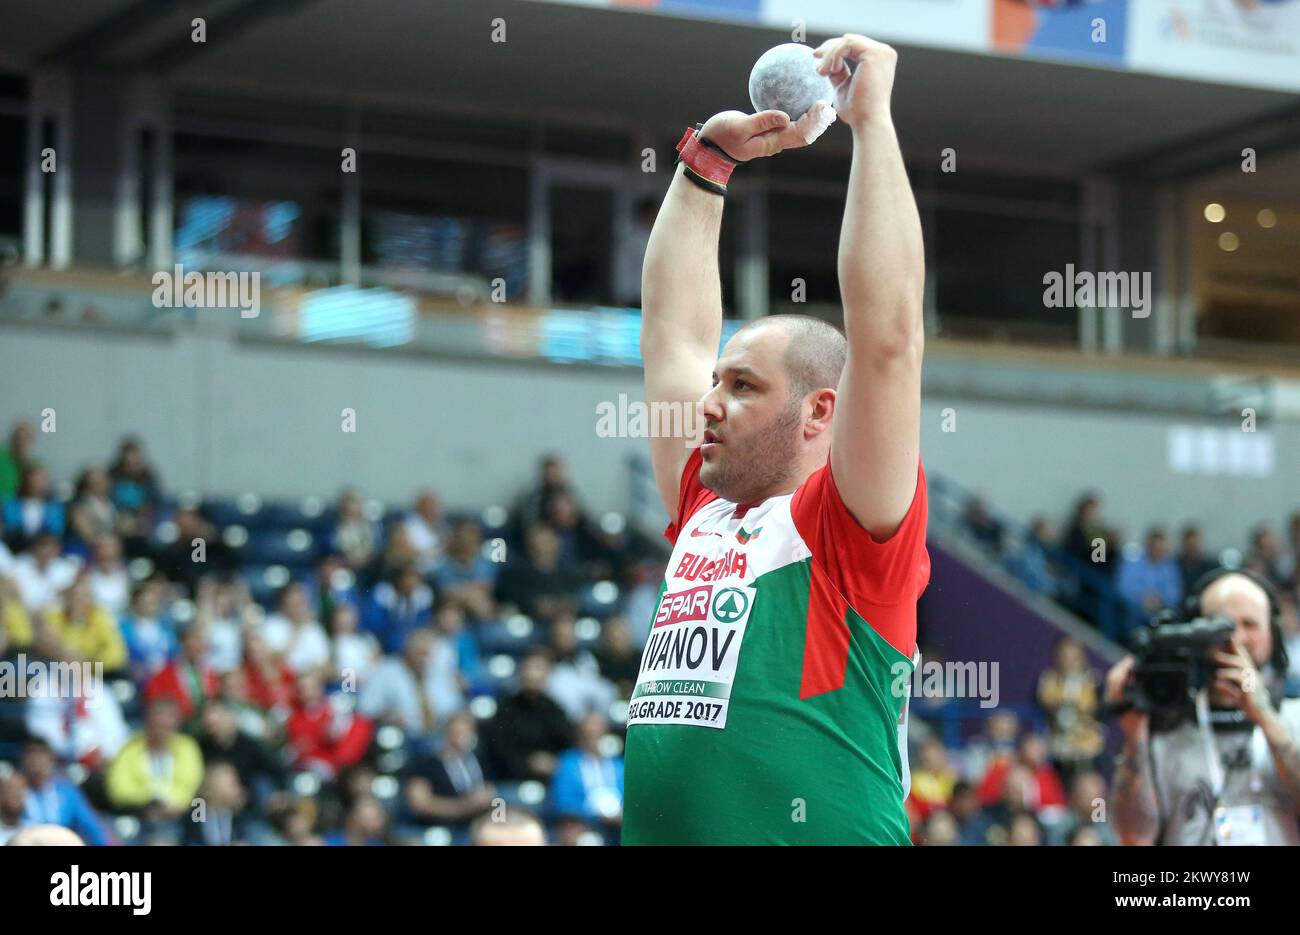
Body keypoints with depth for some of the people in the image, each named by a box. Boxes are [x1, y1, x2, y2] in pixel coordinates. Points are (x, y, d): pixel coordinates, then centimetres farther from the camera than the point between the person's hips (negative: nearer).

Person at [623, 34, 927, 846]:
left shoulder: (851, 523, -2)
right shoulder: (702, 512, 16)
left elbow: (887, 330, -13)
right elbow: (675, 328, 24)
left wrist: (871, 118, -8)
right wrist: (707, 160, 23)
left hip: (822, 834, -7)